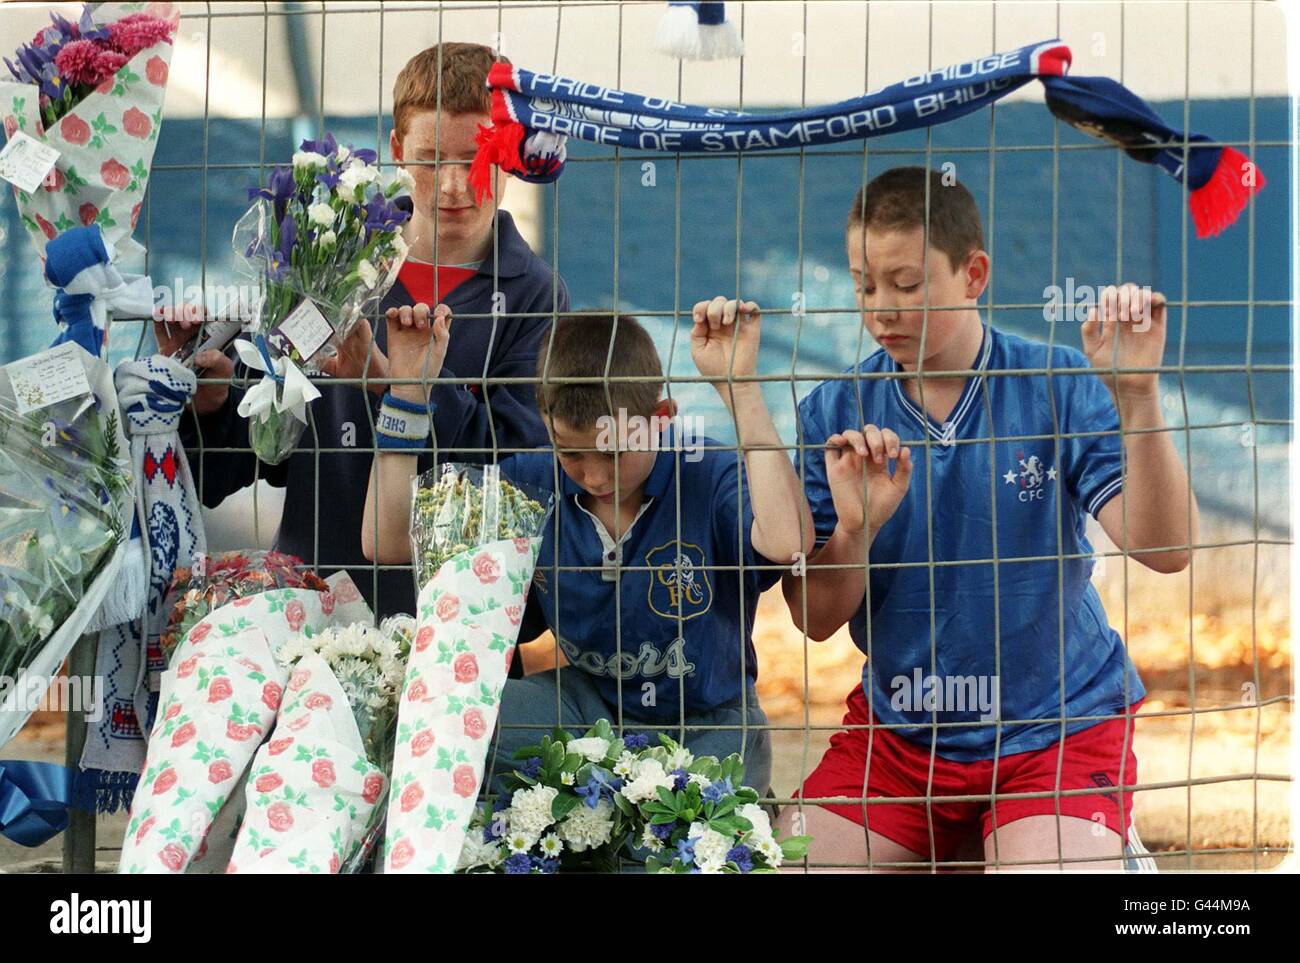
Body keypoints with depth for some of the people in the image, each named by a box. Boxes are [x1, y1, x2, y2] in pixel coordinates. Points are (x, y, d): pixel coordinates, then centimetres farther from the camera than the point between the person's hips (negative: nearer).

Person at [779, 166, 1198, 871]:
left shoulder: (1060, 389, -7)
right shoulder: (834, 416, -1)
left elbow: (1164, 549, -17)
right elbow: (815, 620, -1)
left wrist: (1137, 395, -27)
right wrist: (854, 529, -20)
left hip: (1057, 727, -3)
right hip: (898, 729, 3)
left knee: (1053, 866, -28)